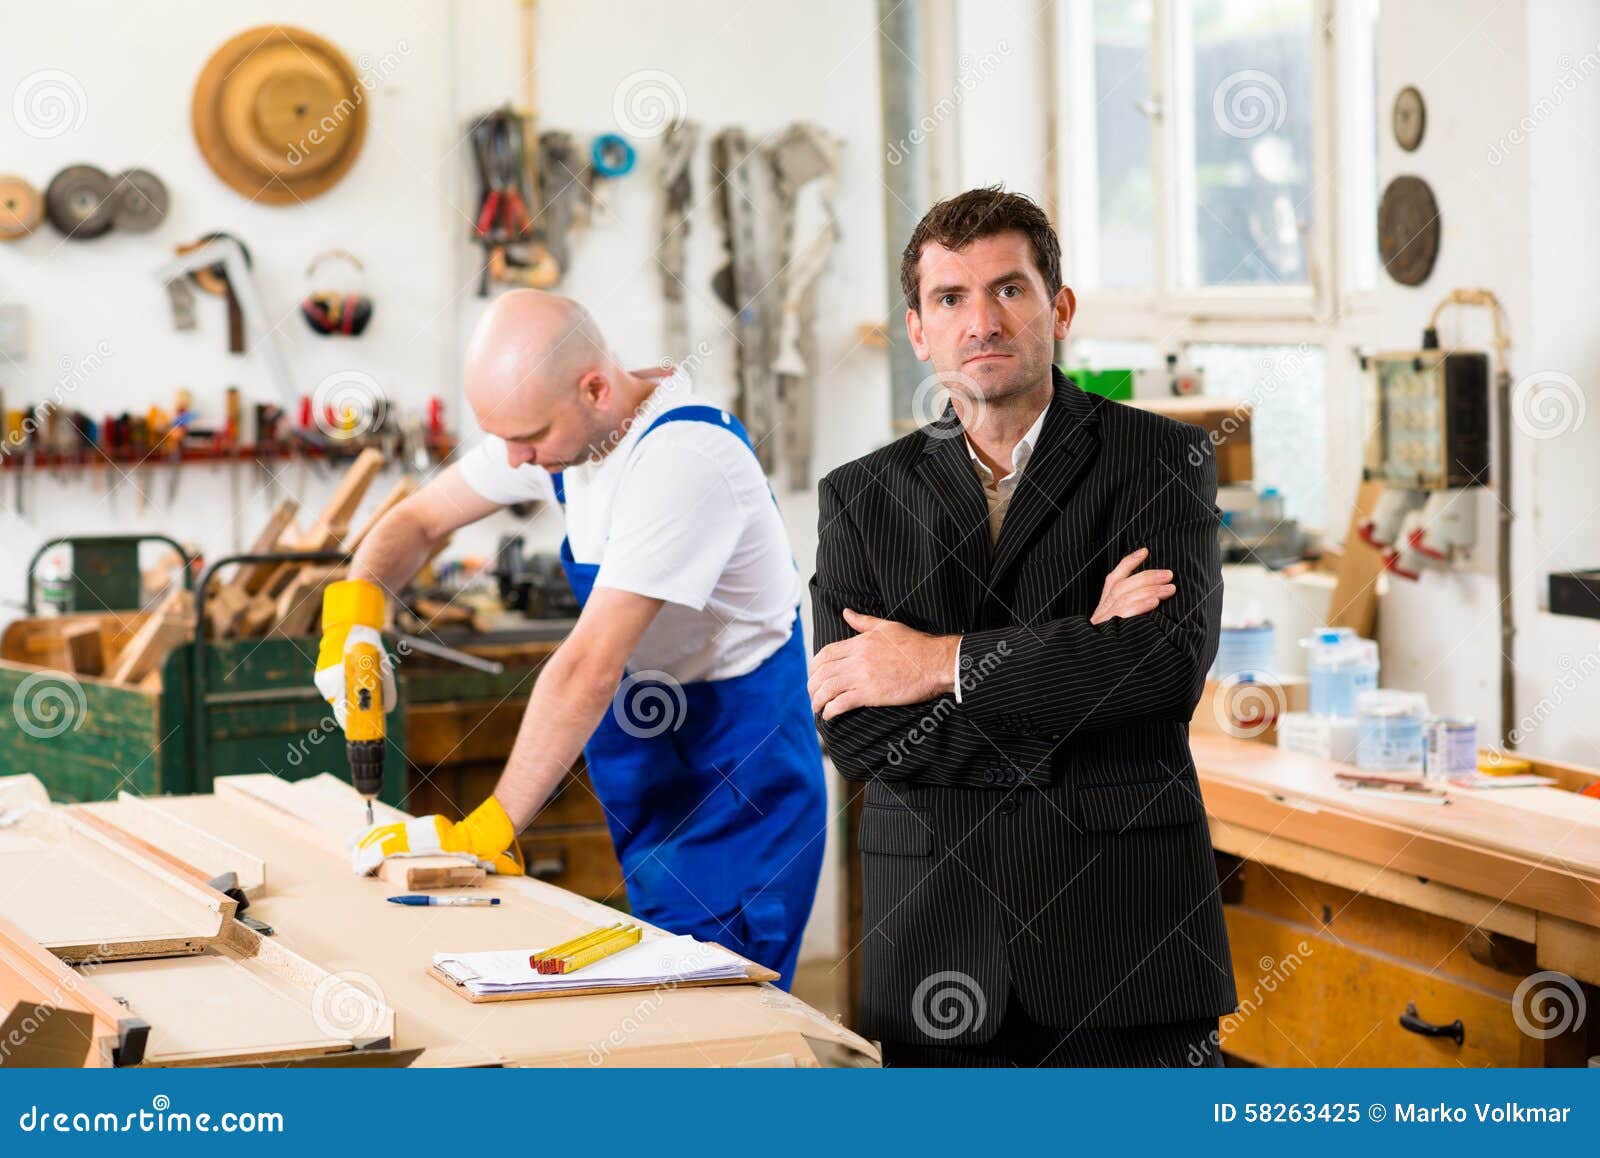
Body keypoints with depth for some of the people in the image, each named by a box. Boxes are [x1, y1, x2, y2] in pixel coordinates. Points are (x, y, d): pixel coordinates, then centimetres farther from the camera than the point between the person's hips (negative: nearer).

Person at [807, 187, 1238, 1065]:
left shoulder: (1162, 459, 3)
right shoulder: (860, 497, 9)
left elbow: (1172, 659, -15)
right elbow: (852, 733, -3)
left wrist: (942, 664, -10)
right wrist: (1075, 657, -11)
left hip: (1121, 926, -2)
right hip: (935, 945, 2)